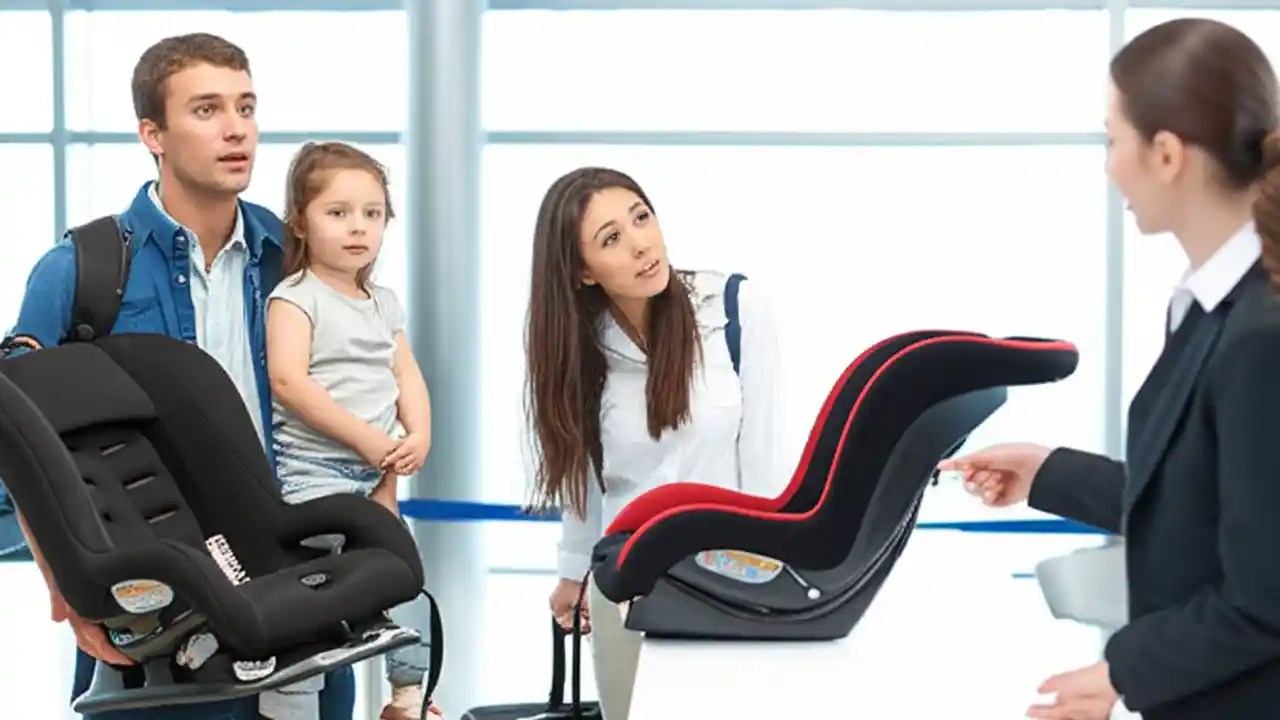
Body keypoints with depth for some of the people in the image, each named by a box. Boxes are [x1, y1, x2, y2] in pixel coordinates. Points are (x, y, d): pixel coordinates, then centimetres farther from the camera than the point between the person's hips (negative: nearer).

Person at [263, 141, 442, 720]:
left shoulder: (385, 303, 15)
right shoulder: (295, 297, -8)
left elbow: (407, 376, 12)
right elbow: (289, 381, -18)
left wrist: (419, 436, -9)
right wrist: (365, 438, -20)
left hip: (377, 475, 8)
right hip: (314, 471, -7)